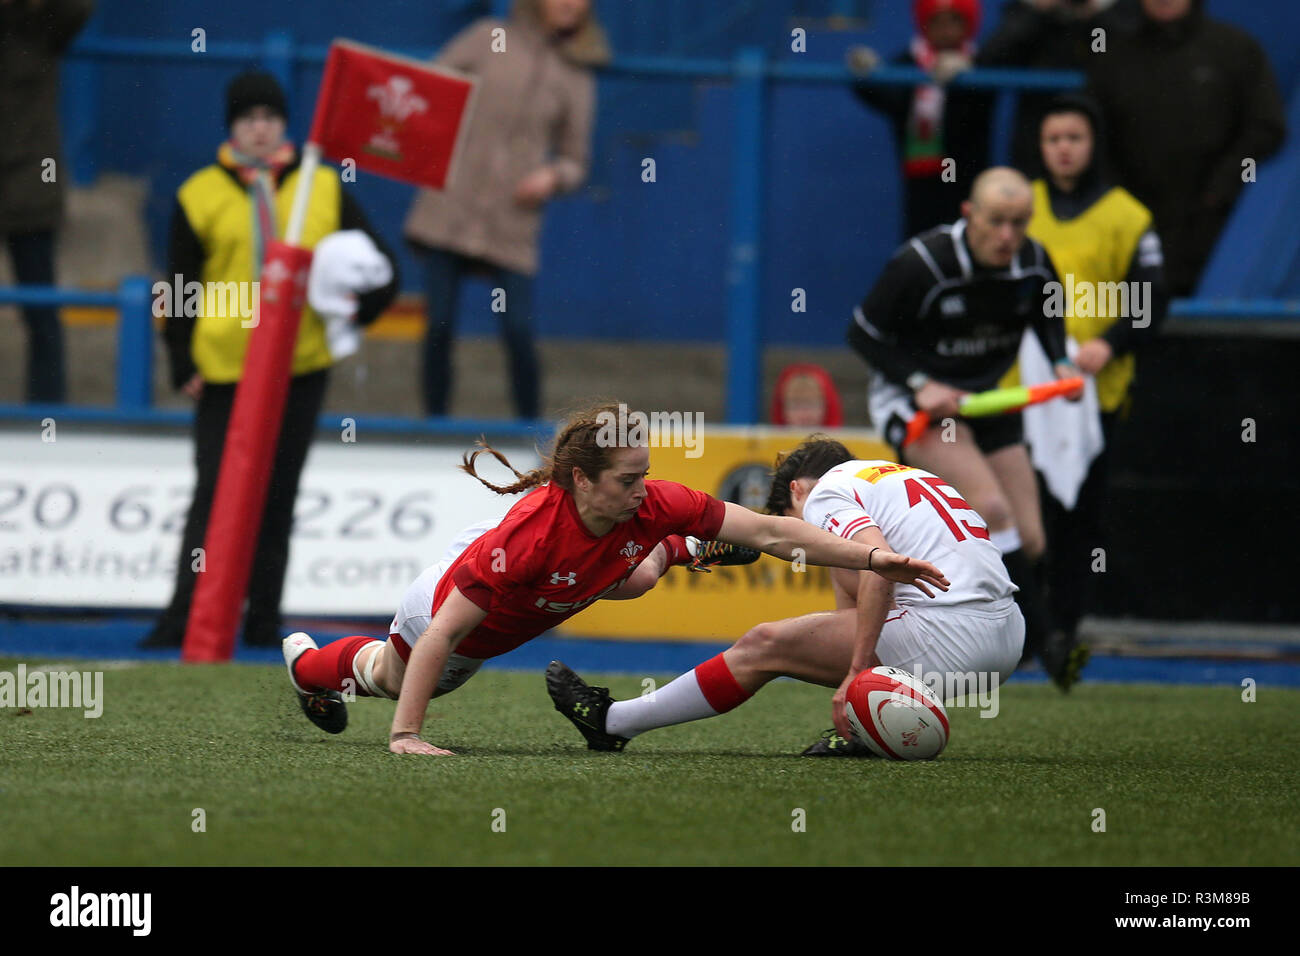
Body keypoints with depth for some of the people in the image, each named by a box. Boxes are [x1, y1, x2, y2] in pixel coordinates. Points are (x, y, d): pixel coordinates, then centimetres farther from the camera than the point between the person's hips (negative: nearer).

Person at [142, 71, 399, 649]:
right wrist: (183, 364, 0)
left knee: (278, 499, 8)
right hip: (223, 370, -2)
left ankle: (264, 618, 15)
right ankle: (185, 617, -7)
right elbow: (178, 290, 7)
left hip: (301, 368, 2)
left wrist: (349, 318, -4)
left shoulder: (322, 189, 7)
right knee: (214, 497, -7)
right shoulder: (201, 195, 3)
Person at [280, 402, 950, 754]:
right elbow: (441, 637, -44)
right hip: (443, 611, -4)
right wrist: (405, 736, -47)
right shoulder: (533, 532, -48)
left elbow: (768, 533, -33)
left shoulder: (651, 506, -34)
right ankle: (309, 663, 60)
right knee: (391, 676, 30)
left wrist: (872, 559, -40)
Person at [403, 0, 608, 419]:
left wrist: (553, 176, -7)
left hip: (512, 224, 0)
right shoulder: (487, 39, 7)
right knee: (439, 326, -1)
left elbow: (576, 162, 14)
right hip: (449, 212, 0)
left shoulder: (576, 78, 9)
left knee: (519, 333, -10)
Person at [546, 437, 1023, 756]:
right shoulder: (903, 475, 29)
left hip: (950, 637, -8)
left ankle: (613, 722, 13)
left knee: (765, 645, 4)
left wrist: (857, 671, -20)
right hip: (1010, 634, 8)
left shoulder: (823, 495, 1)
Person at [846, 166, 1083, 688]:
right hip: (913, 399, -6)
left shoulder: (1033, 262, -9)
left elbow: (1047, 314, 14)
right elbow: (863, 333, -14)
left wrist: (1061, 363, -5)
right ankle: (1038, 643, -24)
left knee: (1027, 542, -1)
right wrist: (919, 384, -24)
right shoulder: (920, 263, -24)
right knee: (992, 509, -27)